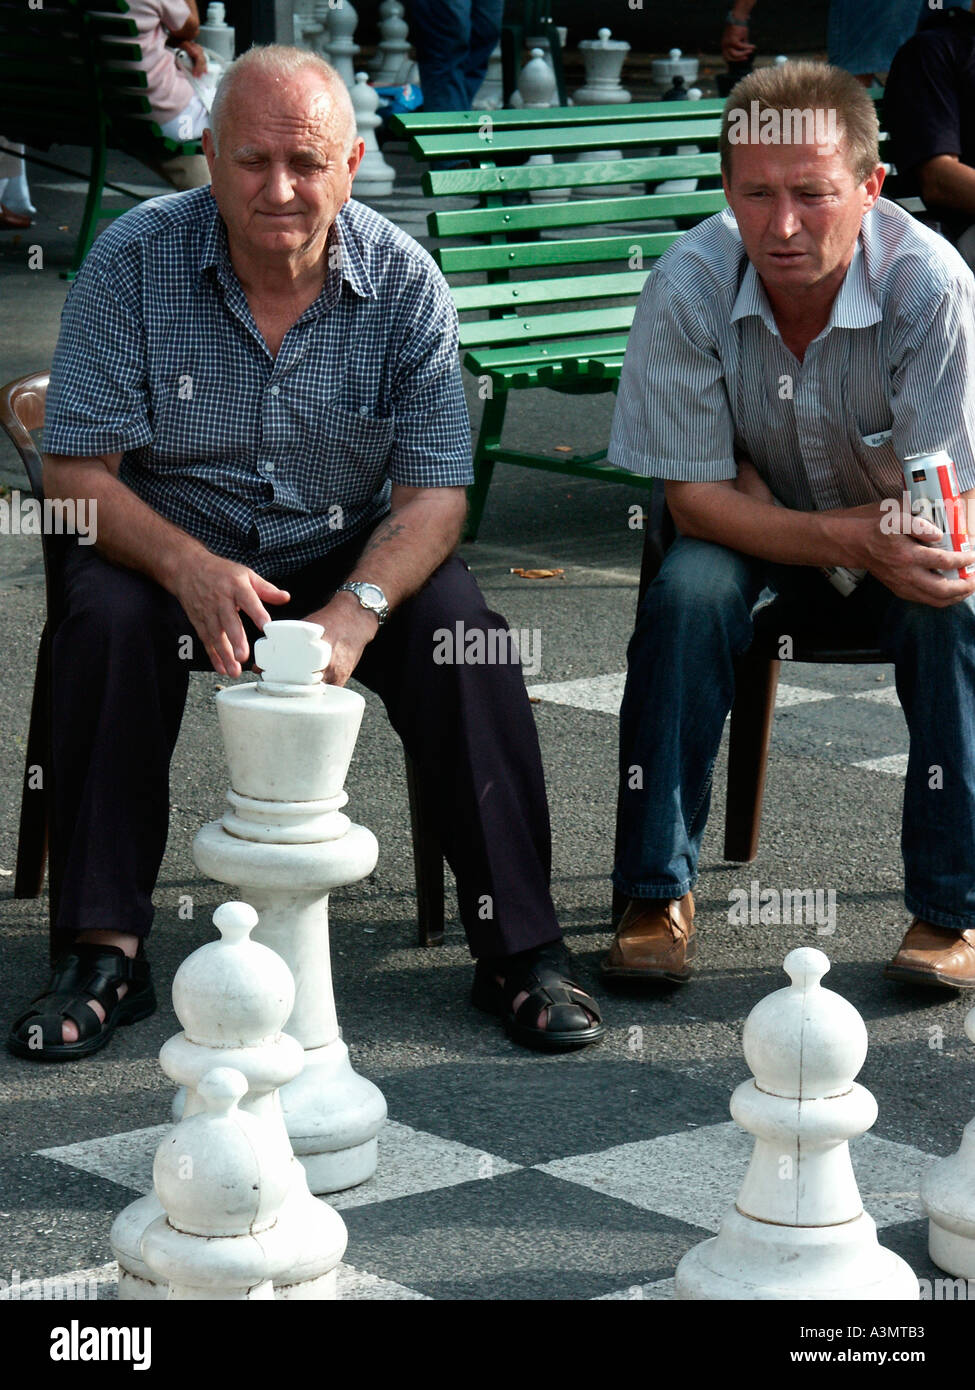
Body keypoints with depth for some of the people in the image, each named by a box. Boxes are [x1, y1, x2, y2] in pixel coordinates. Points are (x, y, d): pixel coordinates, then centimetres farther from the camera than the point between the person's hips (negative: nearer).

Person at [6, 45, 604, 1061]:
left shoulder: (403, 280, -9)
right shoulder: (132, 262, -13)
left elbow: (435, 489, -11)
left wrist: (357, 609, -32)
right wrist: (188, 568, -33)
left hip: (349, 550, 1)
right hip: (171, 547, -1)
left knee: (461, 635, -27)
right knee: (107, 623, -32)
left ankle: (520, 949, -17)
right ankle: (103, 954, -24)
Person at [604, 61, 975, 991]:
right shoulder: (687, 288, -23)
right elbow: (697, 496, -20)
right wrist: (848, 544, -35)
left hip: (890, 534, 0)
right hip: (752, 529, 1)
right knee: (686, 593, -30)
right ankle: (657, 896, -19)